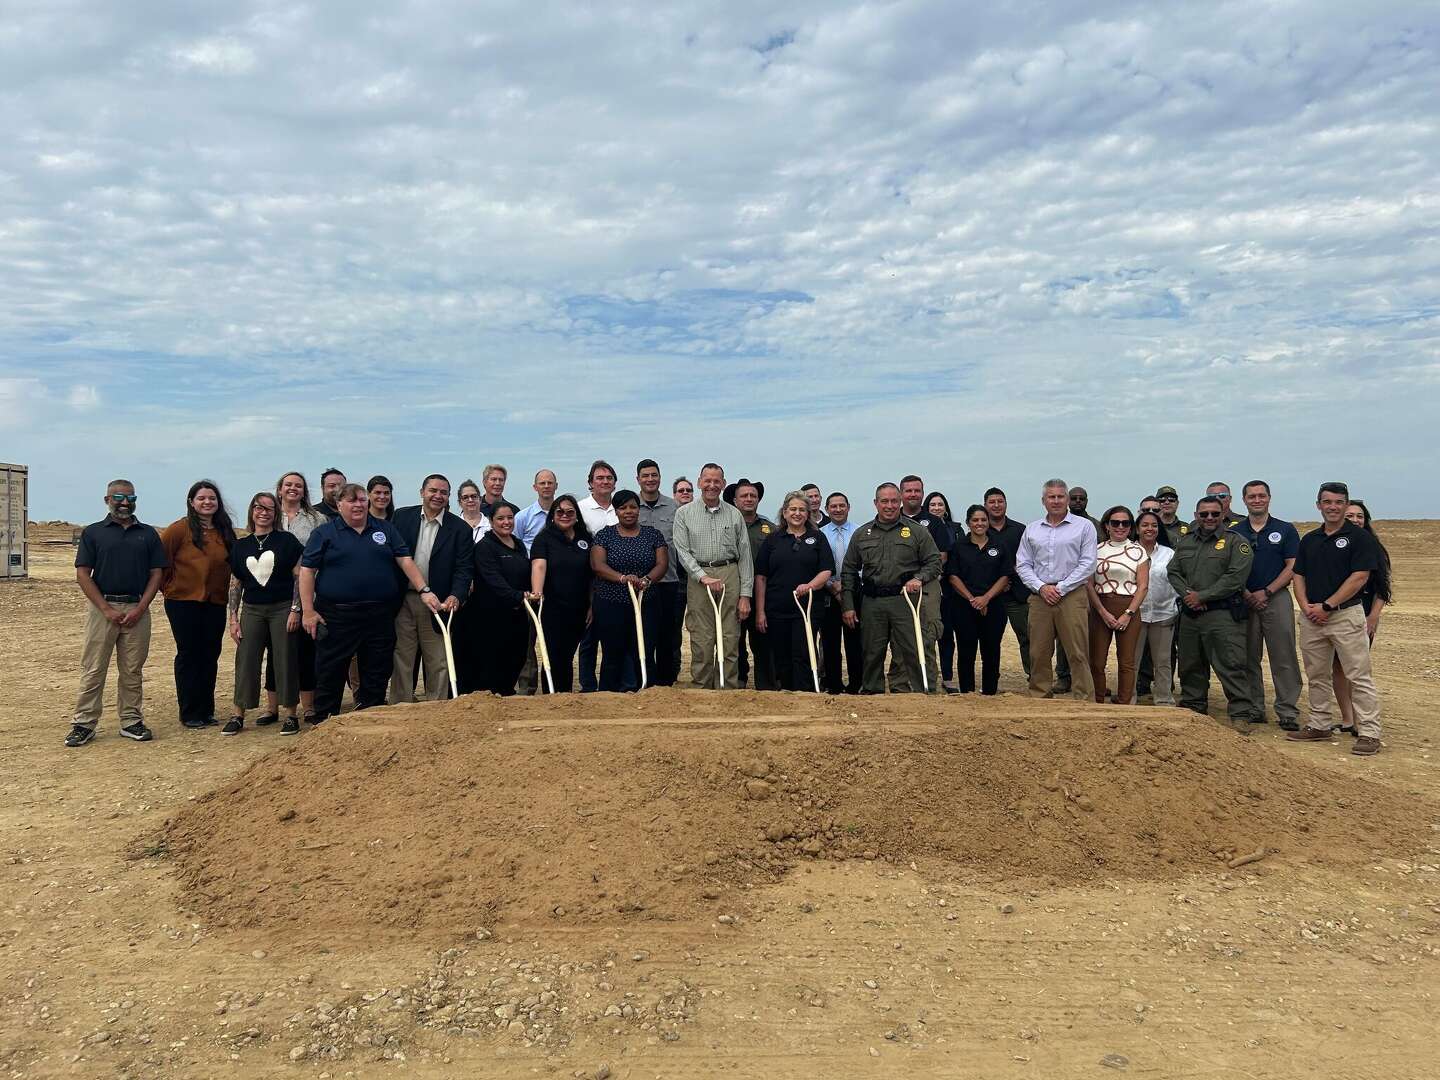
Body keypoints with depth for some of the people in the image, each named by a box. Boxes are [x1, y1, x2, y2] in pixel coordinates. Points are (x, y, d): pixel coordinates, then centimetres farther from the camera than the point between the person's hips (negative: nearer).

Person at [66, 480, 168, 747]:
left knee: (133, 671, 7)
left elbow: (156, 573, 7)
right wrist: (107, 609, -9)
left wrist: (140, 609, -6)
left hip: (137, 610, 2)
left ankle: (131, 721, 14)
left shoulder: (148, 534, 10)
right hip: (102, 607, -2)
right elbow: (83, 574, -1)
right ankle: (83, 724, 6)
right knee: (93, 669, 0)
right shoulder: (93, 532, 5)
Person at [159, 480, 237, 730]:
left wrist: (225, 590, 10)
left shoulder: (225, 531, 9)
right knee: (188, 656, 2)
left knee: (210, 657, 9)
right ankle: (189, 714, 10)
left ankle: (206, 711, 19)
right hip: (184, 601, -5)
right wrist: (168, 586, -2)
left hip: (215, 603, 5)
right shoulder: (180, 528, -7)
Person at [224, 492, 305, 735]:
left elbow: (299, 576, -2)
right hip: (251, 610, 3)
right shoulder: (240, 546, 9)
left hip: (282, 609, -3)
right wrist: (233, 618, 6)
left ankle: (290, 715, 7)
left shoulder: (286, 540, 0)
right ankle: (238, 715, 10)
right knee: (245, 662, 1)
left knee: (285, 661, 0)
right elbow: (235, 584, 12)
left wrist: (295, 609, -9)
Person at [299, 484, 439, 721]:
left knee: (377, 674, 8)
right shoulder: (324, 533, 4)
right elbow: (307, 570, 1)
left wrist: (424, 590, -5)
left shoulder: (385, 530, 12)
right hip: (337, 617, -3)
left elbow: (405, 560, 7)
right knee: (330, 674, 2)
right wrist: (308, 611, -6)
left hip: (379, 617, 3)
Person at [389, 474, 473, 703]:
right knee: (401, 660, 9)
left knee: (438, 664, 6)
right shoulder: (402, 517, 4)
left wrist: (456, 596, -21)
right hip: (403, 600, 1)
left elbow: (464, 568, -5)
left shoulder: (460, 529, -1)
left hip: (438, 604, -1)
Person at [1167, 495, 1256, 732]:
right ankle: (1192, 708, 27)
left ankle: (1240, 715, -3)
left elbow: (1235, 577, -13)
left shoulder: (1236, 542, -3)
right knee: (1190, 666, 14)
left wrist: (1202, 596, -13)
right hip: (1190, 613, 6)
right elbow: (1173, 572, 13)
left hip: (1223, 614, -6)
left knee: (1231, 666, -7)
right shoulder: (1185, 542, 16)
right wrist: (1187, 594, -5)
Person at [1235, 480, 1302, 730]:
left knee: (1284, 658, -4)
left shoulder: (1285, 530, 5)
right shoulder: (1234, 532, 8)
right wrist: (1247, 595, -8)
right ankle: (1253, 709, 13)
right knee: (1248, 659, 6)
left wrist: (1266, 592, -10)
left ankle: (1288, 712, 0)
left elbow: (1292, 567, -1)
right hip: (1244, 601, 2)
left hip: (1277, 599, -2)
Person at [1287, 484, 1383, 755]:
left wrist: (1327, 606, -14)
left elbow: (1359, 578, -11)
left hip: (1346, 614, -6)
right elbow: (1298, 576, 12)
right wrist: (1306, 606, -5)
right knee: (1317, 676, 12)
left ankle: (1369, 733, -2)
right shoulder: (1309, 540, 14)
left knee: (1359, 677, -6)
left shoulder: (1360, 537, -3)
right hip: (1311, 618, 6)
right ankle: (1319, 726, 22)